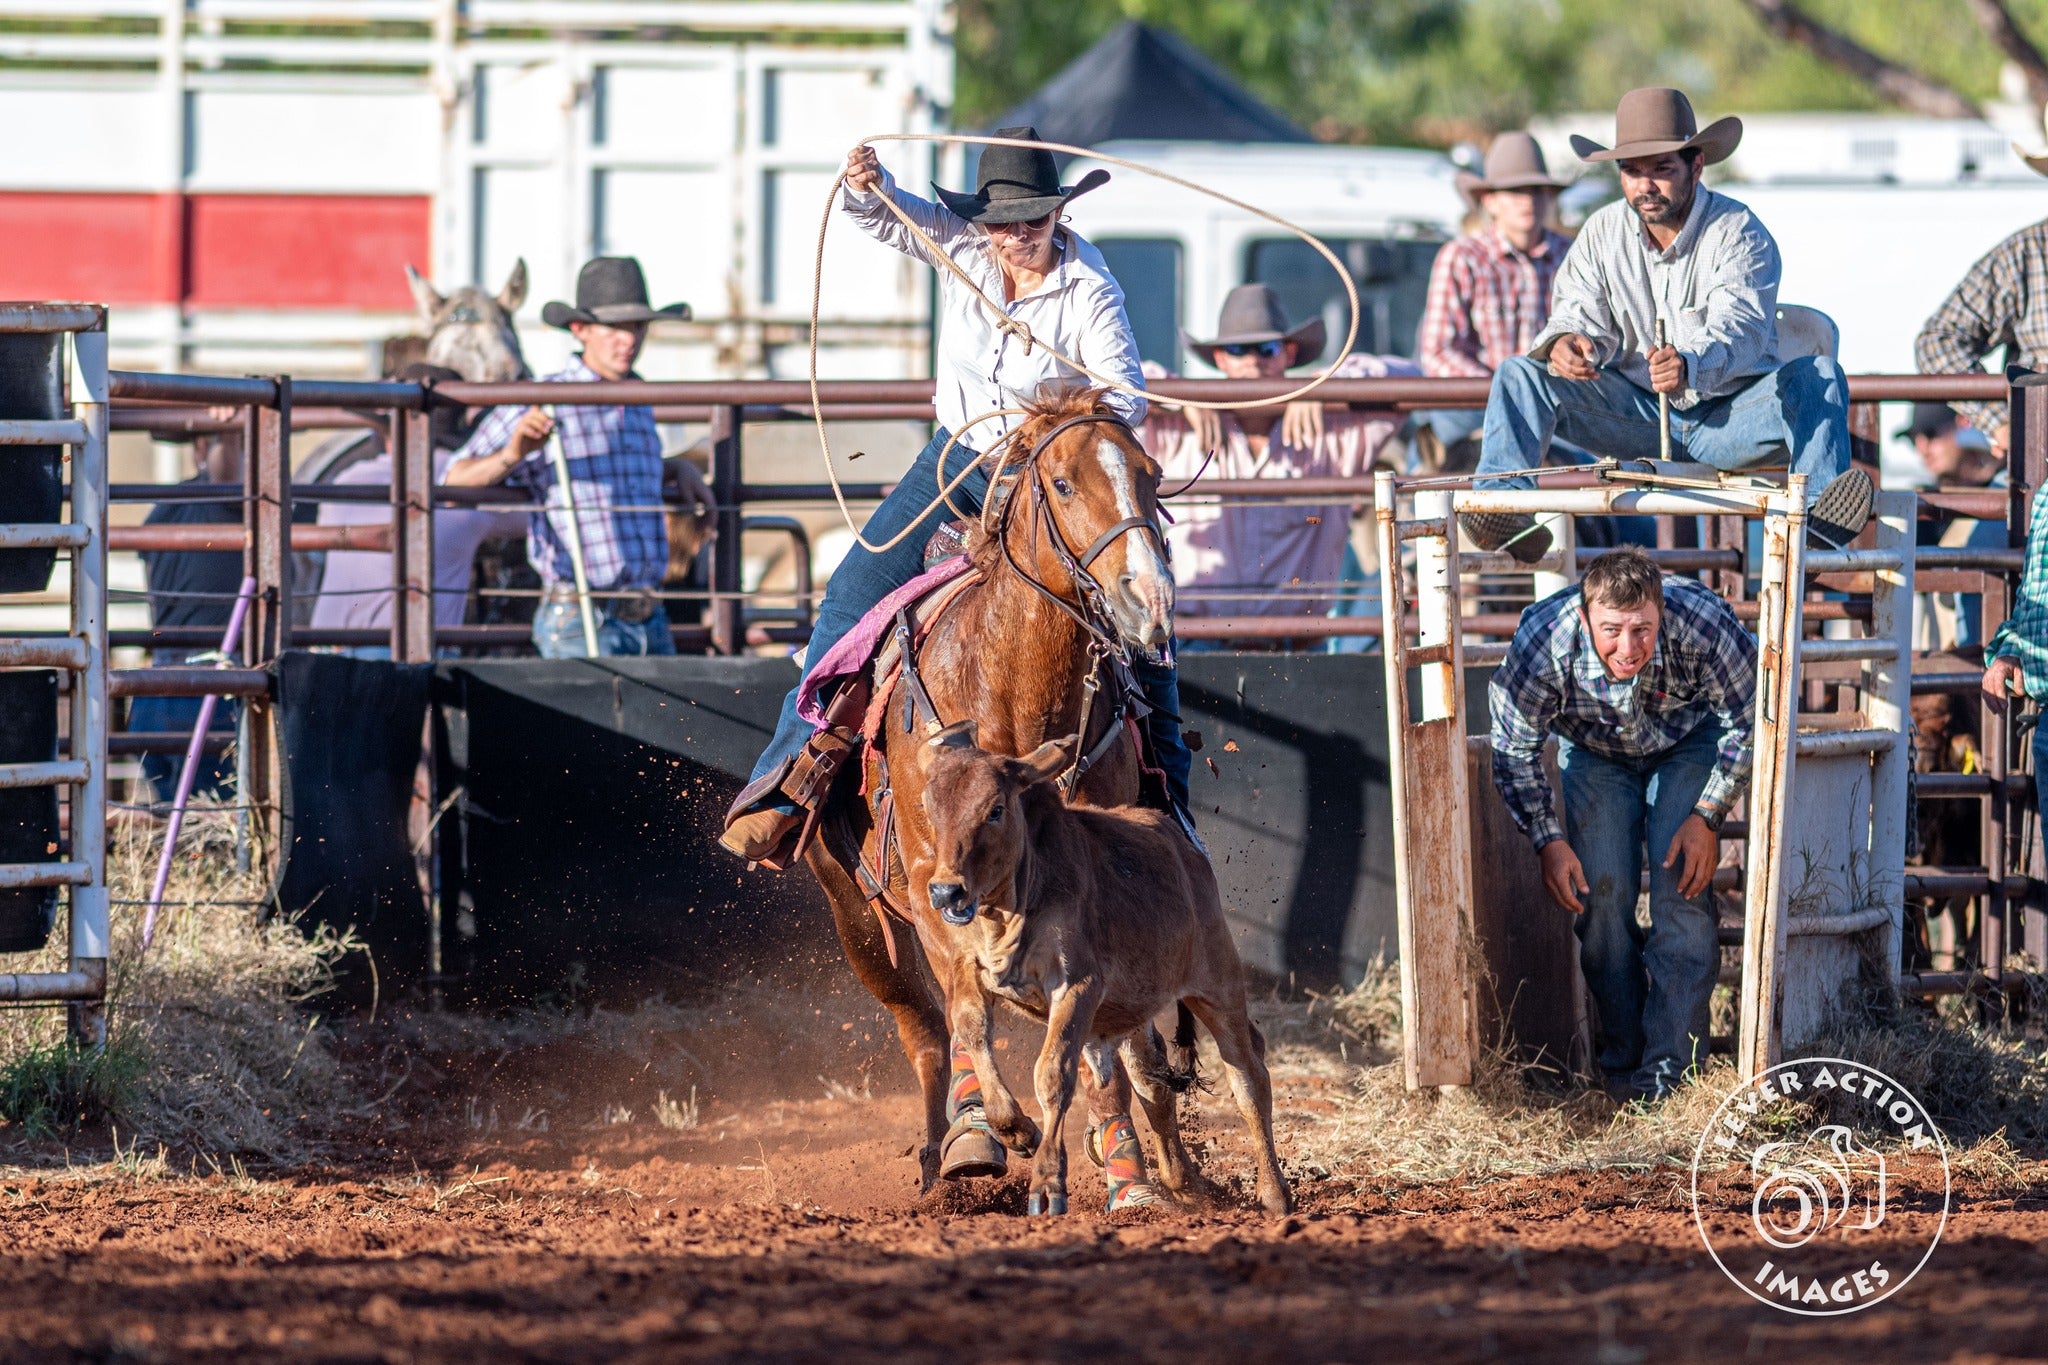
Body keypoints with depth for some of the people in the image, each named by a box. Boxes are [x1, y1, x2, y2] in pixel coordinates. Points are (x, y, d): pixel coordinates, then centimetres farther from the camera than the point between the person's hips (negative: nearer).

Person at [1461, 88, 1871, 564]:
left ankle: (1821, 514, -53)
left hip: (1729, 421, -4)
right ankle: (1502, 501, -35)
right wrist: (1566, 343, -29)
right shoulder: (1602, 233, 4)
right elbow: (1583, 315, -1)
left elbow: (1739, 330, -28)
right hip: (1637, 415, 4)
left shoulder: (1739, 233, -11)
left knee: (1817, 377, -31)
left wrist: (1690, 366, -51)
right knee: (1518, 374, -13)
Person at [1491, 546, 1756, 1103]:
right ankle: (1624, 1061, 1)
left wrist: (1706, 817, -20)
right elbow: (1515, 751, -15)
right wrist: (1548, 842, -19)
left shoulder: (1704, 624, -38)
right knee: (1602, 891, -12)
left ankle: (1672, 1065, -16)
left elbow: (1748, 722, -18)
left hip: (1689, 743, -1)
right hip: (1595, 753, 1)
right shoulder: (1542, 644, -35)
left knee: (1682, 887, -17)